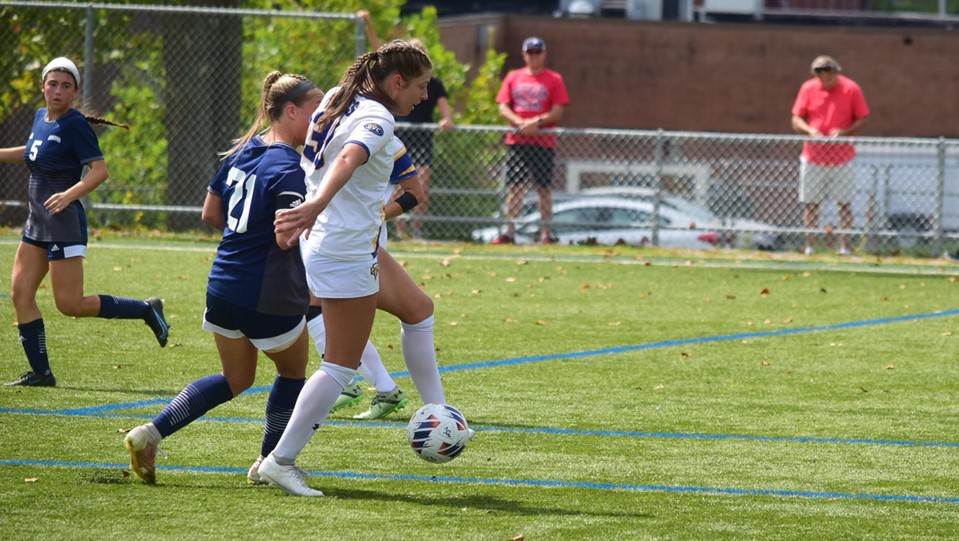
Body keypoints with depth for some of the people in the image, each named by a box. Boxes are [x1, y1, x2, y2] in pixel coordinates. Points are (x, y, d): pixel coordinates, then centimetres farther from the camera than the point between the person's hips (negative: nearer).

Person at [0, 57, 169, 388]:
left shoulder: (75, 125, -13)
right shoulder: (41, 118, 10)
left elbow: (100, 170, -21)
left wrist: (69, 195, -34)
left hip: (64, 223, -8)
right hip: (37, 222, 8)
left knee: (69, 304, -8)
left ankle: (146, 310, 6)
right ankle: (41, 373, 6)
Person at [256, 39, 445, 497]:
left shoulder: (339, 99, 8)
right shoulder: (377, 119, -19)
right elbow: (348, 160, -38)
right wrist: (317, 206, -55)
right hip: (346, 256, -10)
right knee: (342, 365, -5)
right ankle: (281, 460, -4)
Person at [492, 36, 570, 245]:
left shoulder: (554, 80, 4)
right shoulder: (513, 77, 11)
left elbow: (557, 112, -3)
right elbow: (503, 108, 6)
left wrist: (536, 122, -17)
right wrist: (521, 123, -11)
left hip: (543, 141, -2)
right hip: (517, 140, 2)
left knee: (544, 187, -1)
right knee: (514, 186, -2)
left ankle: (546, 233, 2)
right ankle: (509, 232, -2)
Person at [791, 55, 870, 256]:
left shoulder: (851, 89, -5)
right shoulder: (808, 88, -1)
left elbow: (862, 120, -2)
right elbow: (796, 120, 3)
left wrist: (844, 132, -19)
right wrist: (809, 130, -18)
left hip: (842, 157, -1)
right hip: (813, 155, 2)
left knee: (844, 202, 0)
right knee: (810, 203, 3)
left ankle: (845, 246, 4)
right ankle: (809, 246, 8)